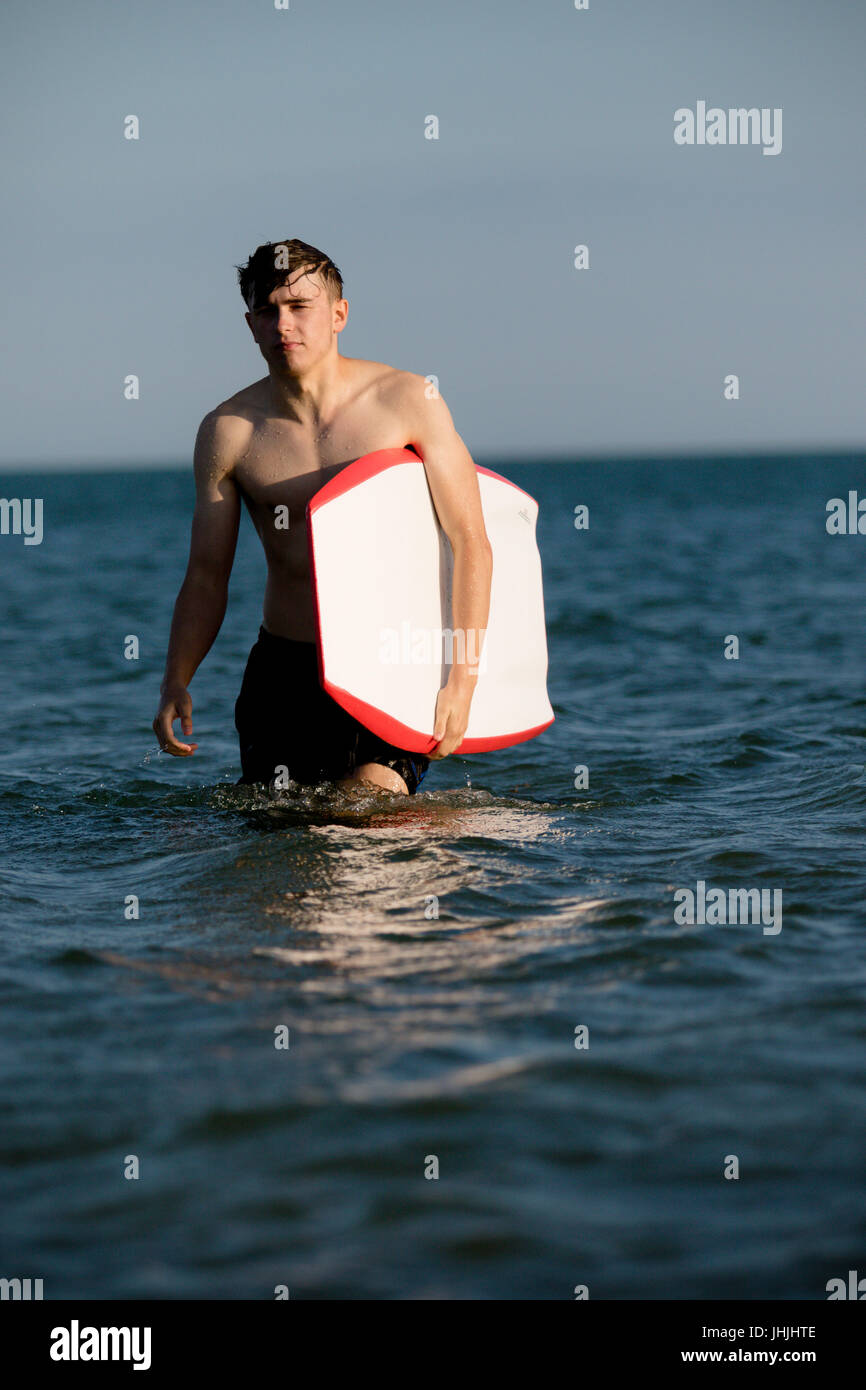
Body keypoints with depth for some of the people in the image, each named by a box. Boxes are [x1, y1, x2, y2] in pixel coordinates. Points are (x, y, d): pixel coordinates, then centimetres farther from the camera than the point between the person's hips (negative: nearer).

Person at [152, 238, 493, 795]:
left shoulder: (407, 401, -6)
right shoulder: (227, 431, 0)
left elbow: (472, 546, -5)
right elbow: (207, 577, 7)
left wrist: (462, 682, -13)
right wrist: (175, 684, -8)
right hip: (283, 669, 3)